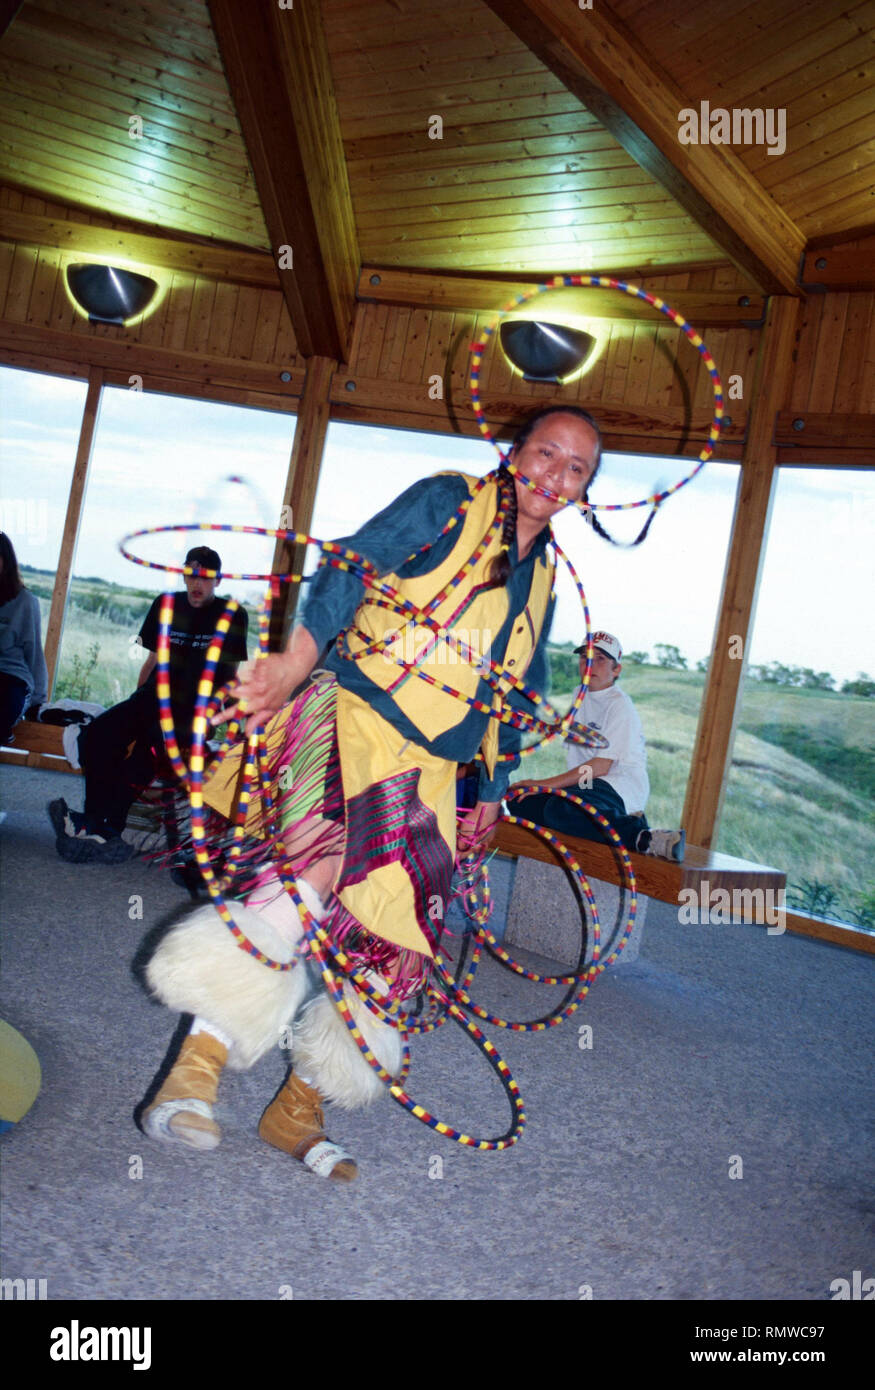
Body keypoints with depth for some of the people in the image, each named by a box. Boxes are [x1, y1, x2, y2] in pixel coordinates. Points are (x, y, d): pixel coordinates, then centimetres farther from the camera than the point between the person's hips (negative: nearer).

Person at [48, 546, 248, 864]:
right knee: (95, 736, -21)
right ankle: (103, 828, -24)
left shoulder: (232, 616, 5)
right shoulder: (165, 605, 17)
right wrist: (135, 702, 12)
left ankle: (102, 828, -27)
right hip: (154, 696, 5)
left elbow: (230, 675, 5)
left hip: (194, 709, -5)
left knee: (148, 748, -33)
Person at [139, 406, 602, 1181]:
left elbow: (514, 699, 26)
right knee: (330, 858, -32)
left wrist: (493, 792, 23)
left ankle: (298, 1109, 14)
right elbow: (354, 567, -10)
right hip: (353, 715, -6)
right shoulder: (448, 503, 2)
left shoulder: (542, 579, 20)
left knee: (398, 938, 0)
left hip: (429, 770, 6)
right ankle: (199, 1061, -23)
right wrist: (296, 660, -24)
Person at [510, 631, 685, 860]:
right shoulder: (580, 695, 17)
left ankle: (644, 838, -32)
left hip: (623, 788, -9)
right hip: (585, 784, 9)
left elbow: (600, 766, -16)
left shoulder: (620, 705, -8)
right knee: (519, 800, -13)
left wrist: (544, 784, -17)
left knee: (562, 808, -36)